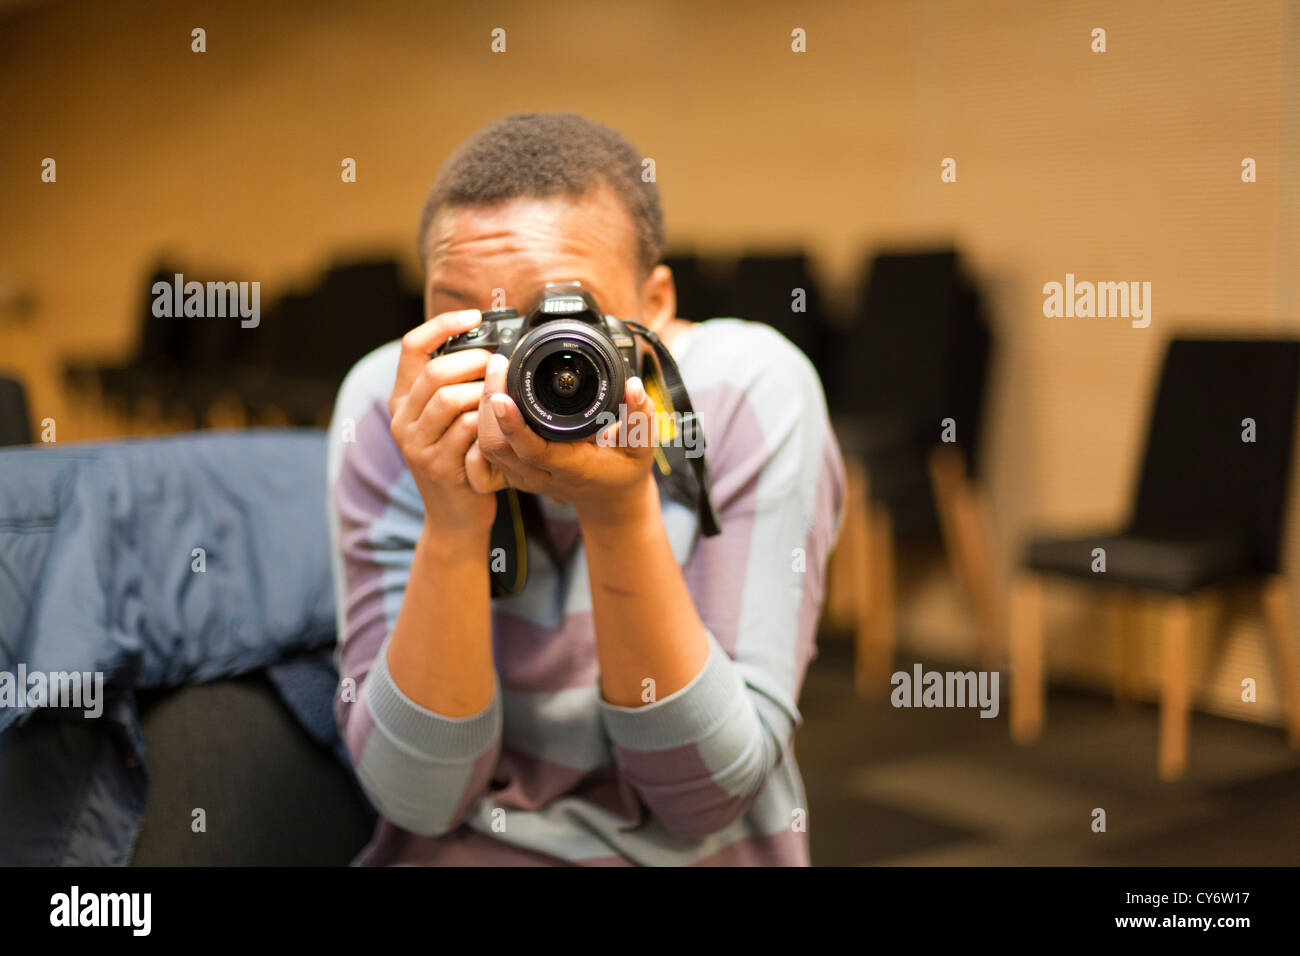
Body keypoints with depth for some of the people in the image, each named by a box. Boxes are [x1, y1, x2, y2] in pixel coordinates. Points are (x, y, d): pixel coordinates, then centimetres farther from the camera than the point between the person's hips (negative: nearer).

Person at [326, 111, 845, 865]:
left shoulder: (753, 391, -12)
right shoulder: (390, 408, -9)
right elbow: (418, 796, -11)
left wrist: (622, 514, -25)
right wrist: (450, 528, -24)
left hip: (698, 855, -1)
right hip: (461, 851, 1)